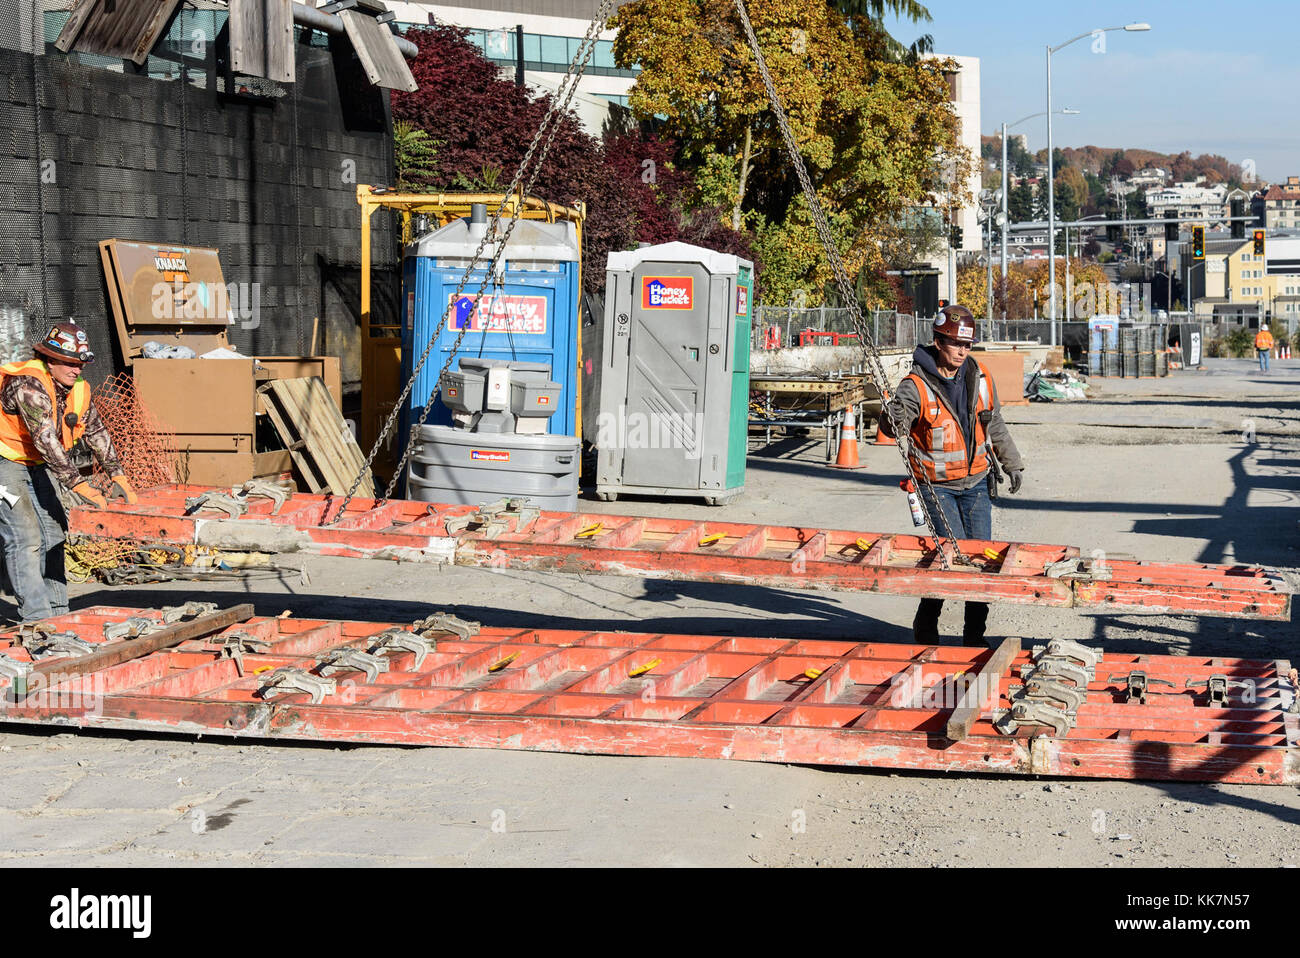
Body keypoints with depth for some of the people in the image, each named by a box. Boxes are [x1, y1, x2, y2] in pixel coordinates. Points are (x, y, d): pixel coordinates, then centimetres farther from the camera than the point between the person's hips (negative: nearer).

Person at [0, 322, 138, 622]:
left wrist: (118, 477, -2)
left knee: (52, 534, 8)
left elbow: (96, 432, 7)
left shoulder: (77, 389, -2)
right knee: (25, 539, -16)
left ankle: (57, 612, 14)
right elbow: (46, 439, -36)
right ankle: (36, 619, -17)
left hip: (35, 466, 9)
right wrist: (78, 485, -39)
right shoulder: (28, 384, -29)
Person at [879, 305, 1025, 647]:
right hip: (936, 485, -5)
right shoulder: (916, 385, -15)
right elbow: (891, 424, -27)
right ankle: (925, 626, 9)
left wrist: (1012, 463, 20)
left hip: (976, 482, 5)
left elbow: (995, 424, 15)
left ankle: (974, 635, 12)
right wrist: (895, 419, -50)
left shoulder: (980, 377, 1)